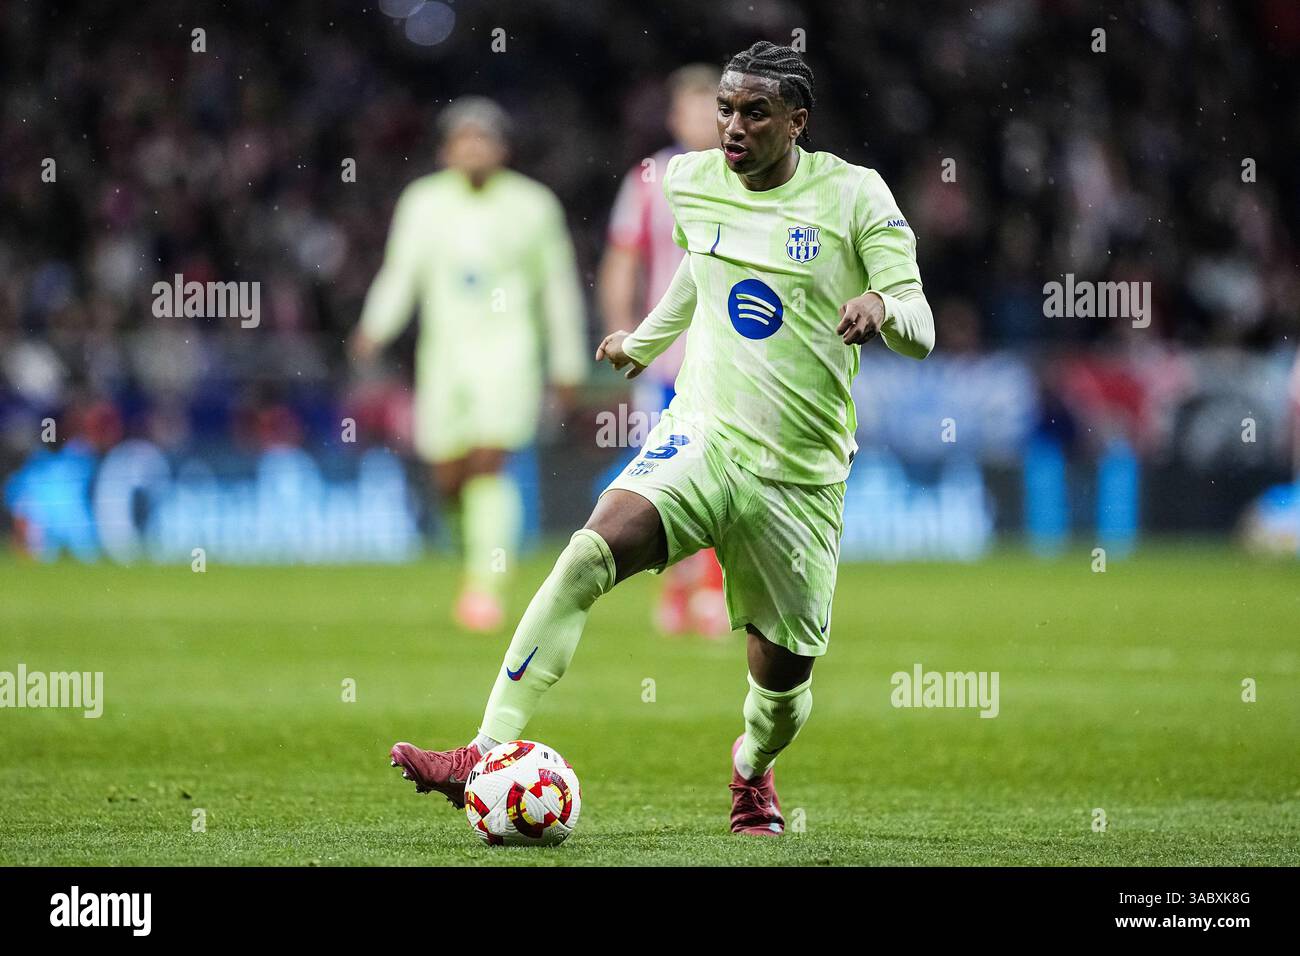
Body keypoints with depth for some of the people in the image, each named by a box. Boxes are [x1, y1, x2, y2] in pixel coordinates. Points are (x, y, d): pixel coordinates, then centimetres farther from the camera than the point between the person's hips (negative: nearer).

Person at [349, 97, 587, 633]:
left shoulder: (533, 205, 1)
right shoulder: (423, 203, 5)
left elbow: (559, 287, 9)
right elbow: (399, 275, 5)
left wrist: (568, 365, 11)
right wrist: (374, 330, -13)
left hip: (508, 349, -3)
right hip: (444, 348, 3)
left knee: (488, 465, -19)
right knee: (449, 480, 5)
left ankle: (486, 589, -19)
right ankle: (478, 557, 34)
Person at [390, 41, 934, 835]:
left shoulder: (852, 195, -6)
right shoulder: (691, 183, 6)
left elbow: (920, 331, -9)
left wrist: (881, 306, -31)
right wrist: (643, 343, 40)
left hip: (800, 477, -2)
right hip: (700, 438, 2)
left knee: (783, 678, 6)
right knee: (588, 556, -27)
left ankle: (753, 769, 45)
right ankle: (489, 757, -30)